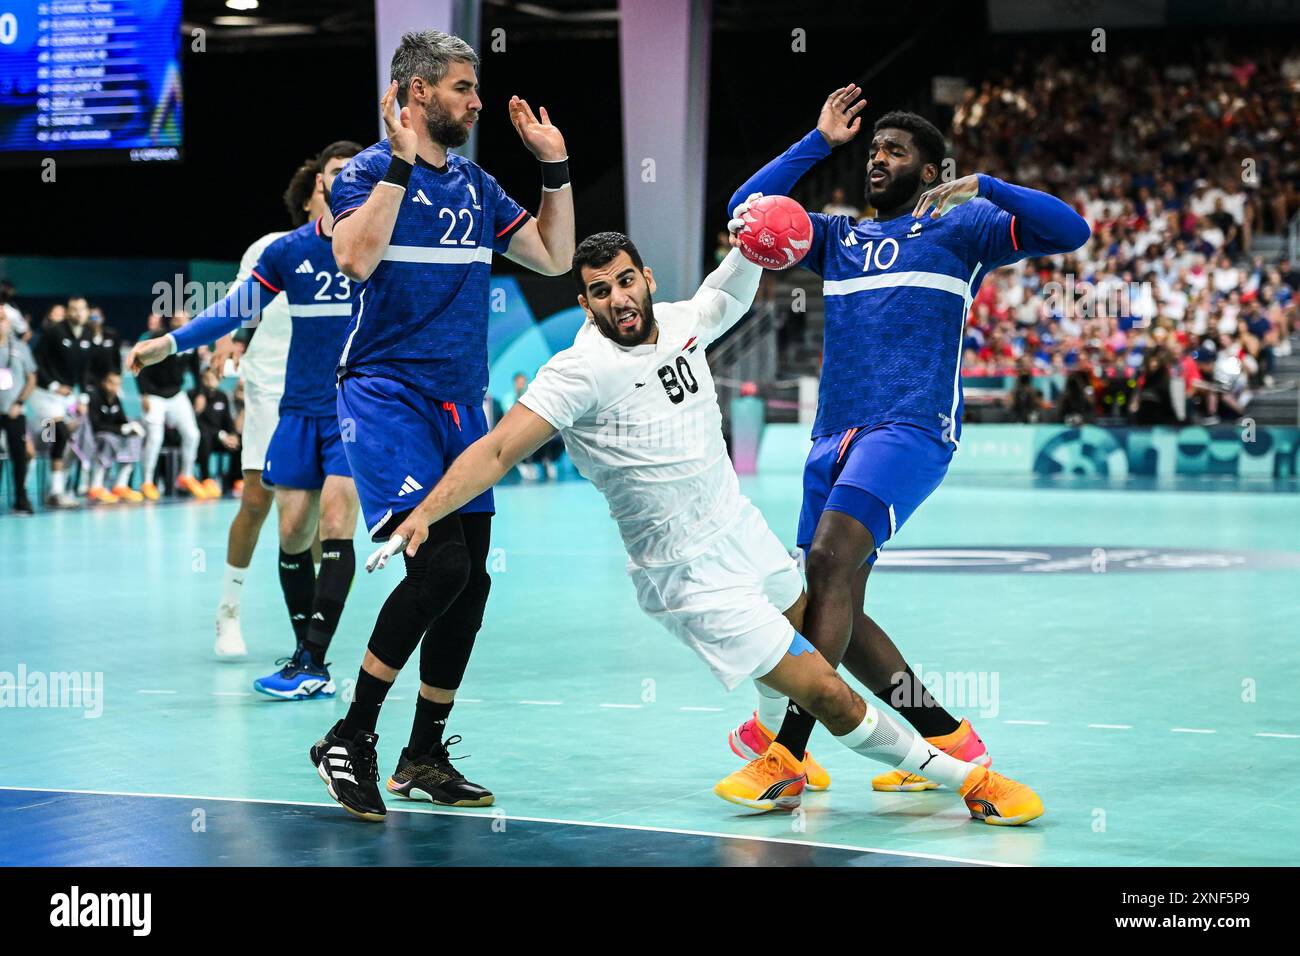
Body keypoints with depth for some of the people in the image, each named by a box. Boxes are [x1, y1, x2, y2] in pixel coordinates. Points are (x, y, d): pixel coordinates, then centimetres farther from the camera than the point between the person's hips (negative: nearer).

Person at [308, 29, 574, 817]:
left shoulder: (477, 186, 15)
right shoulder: (374, 170, -5)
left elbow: (555, 257, 19)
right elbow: (354, 258, -24)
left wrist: (556, 167, 11)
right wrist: (402, 160, -24)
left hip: (461, 404, 7)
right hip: (388, 395, -7)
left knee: (470, 582, 4)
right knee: (439, 565, -21)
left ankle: (425, 756, 16)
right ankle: (351, 736, -9)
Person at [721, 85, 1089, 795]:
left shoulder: (958, 227, 9)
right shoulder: (838, 238, 26)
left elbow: (1069, 231, -1)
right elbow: (746, 210, 20)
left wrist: (980, 186, -12)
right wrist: (818, 142, 19)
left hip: (912, 428, -7)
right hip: (834, 438, 7)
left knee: (831, 558, -25)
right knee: (833, 611, 0)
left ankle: (784, 743, -29)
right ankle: (946, 739, 11)